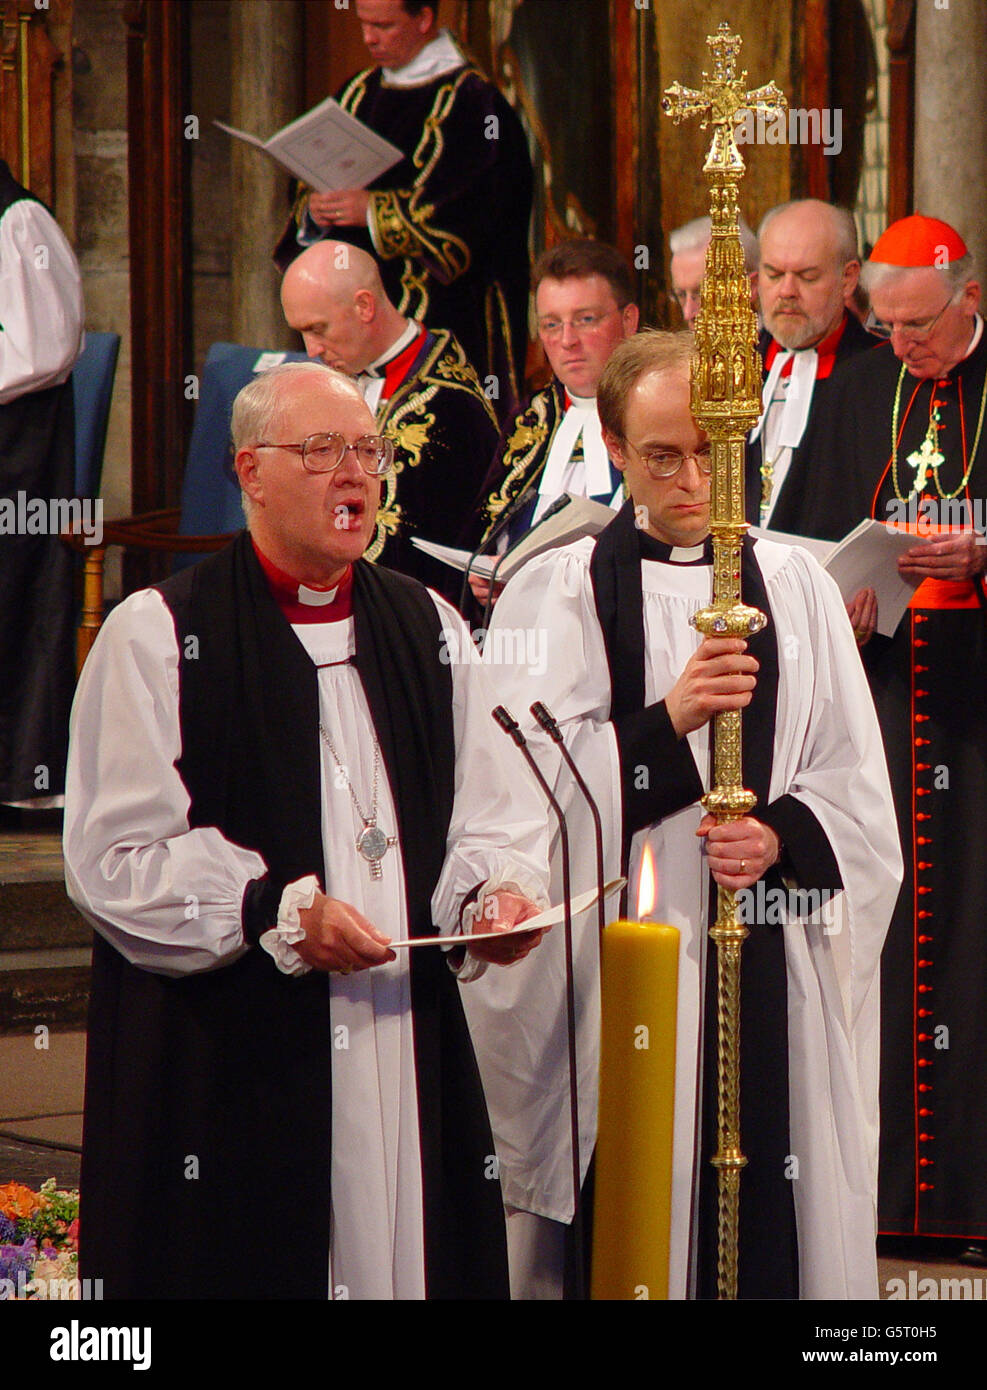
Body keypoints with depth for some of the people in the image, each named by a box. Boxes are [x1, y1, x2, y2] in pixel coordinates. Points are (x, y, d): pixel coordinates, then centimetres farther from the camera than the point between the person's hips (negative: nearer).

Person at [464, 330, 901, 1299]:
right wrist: (667, 722, -20)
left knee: (771, 1212, 0)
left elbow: (858, 786, 9)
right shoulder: (557, 592, 3)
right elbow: (529, 786, -8)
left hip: (772, 965, 3)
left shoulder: (794, 588, 11)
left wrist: (784, 836, -11)